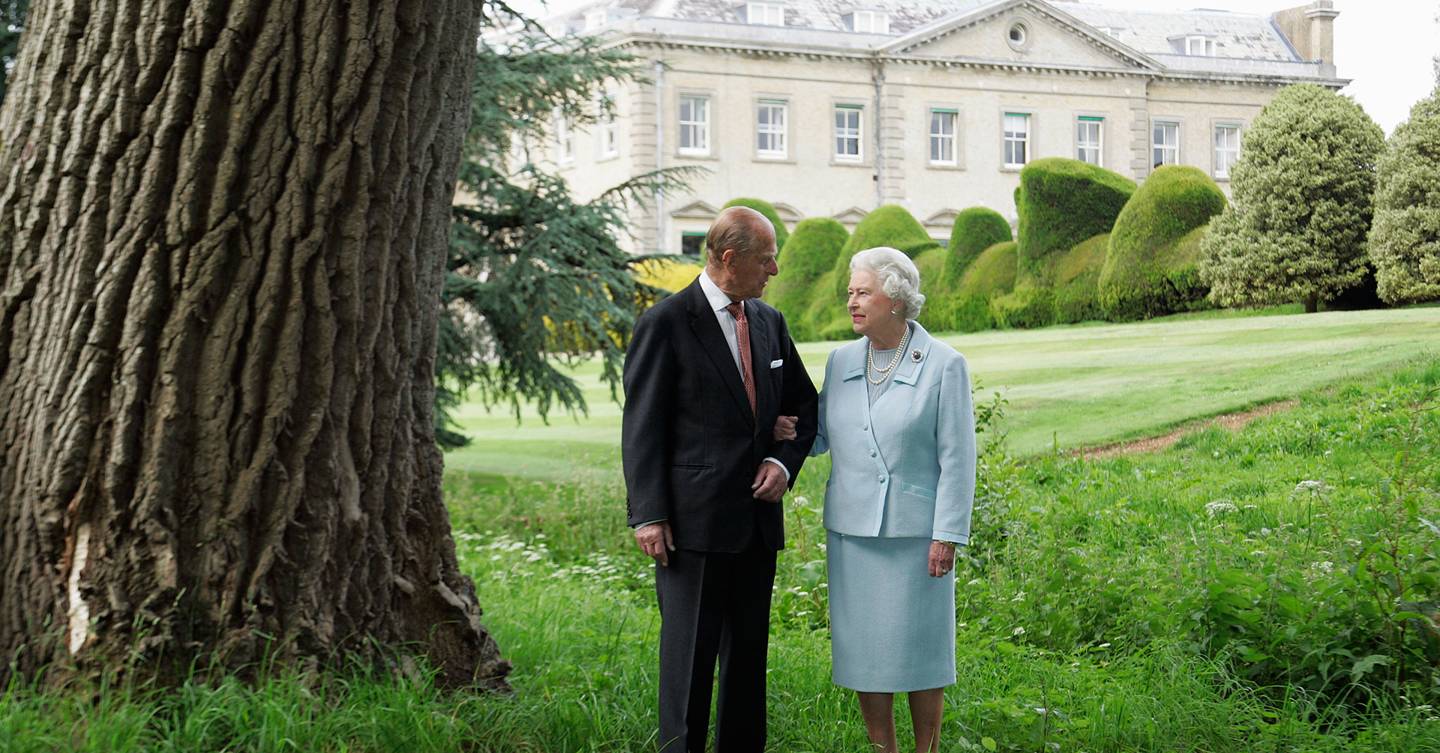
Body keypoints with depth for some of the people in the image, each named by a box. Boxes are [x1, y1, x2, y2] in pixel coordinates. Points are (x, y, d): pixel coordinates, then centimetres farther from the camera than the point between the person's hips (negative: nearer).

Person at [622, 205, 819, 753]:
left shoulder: (769, 322, 11)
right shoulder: (666, 324, -8)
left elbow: (803, 404, 21)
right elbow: (642, 427, -8)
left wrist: (784, 460, 1)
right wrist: (648, 515, -13)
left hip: (757, 519, 6)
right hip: (694, 521, -6)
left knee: (749, 651, 13)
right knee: (690, 653, -2)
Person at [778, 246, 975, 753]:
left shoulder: (944, 365, -7)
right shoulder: (841, 361, 7)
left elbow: (956, 458, -7)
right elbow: (826, 435, 16)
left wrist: (947, 535, -12)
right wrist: (789, 432, -5)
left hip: (915, 531, -4)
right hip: (851, 530, 5)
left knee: (919, 648, 5)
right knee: (863, 650, 9)